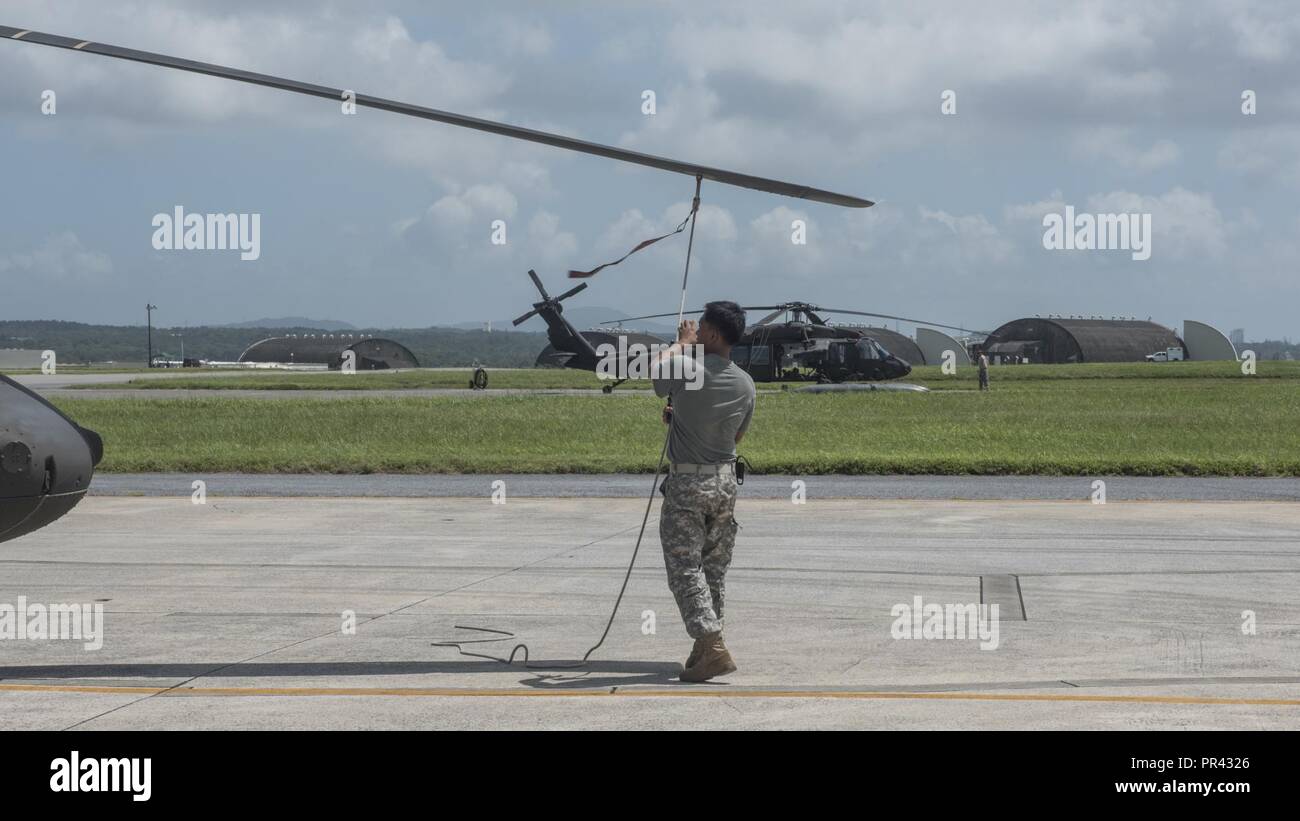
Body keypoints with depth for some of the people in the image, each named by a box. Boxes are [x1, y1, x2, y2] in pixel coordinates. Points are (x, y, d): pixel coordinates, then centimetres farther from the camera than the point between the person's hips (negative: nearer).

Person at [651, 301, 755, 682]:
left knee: (685, 568, -4)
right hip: (725, 480, 6)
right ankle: (706, 647, 20)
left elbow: (658, 370, 8)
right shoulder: (745, 383, 1)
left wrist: (682, 344, 20)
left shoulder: (688, 369, -16)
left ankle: (713, 648, -15)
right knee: (715, 568, 14)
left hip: (687, 483, -6)